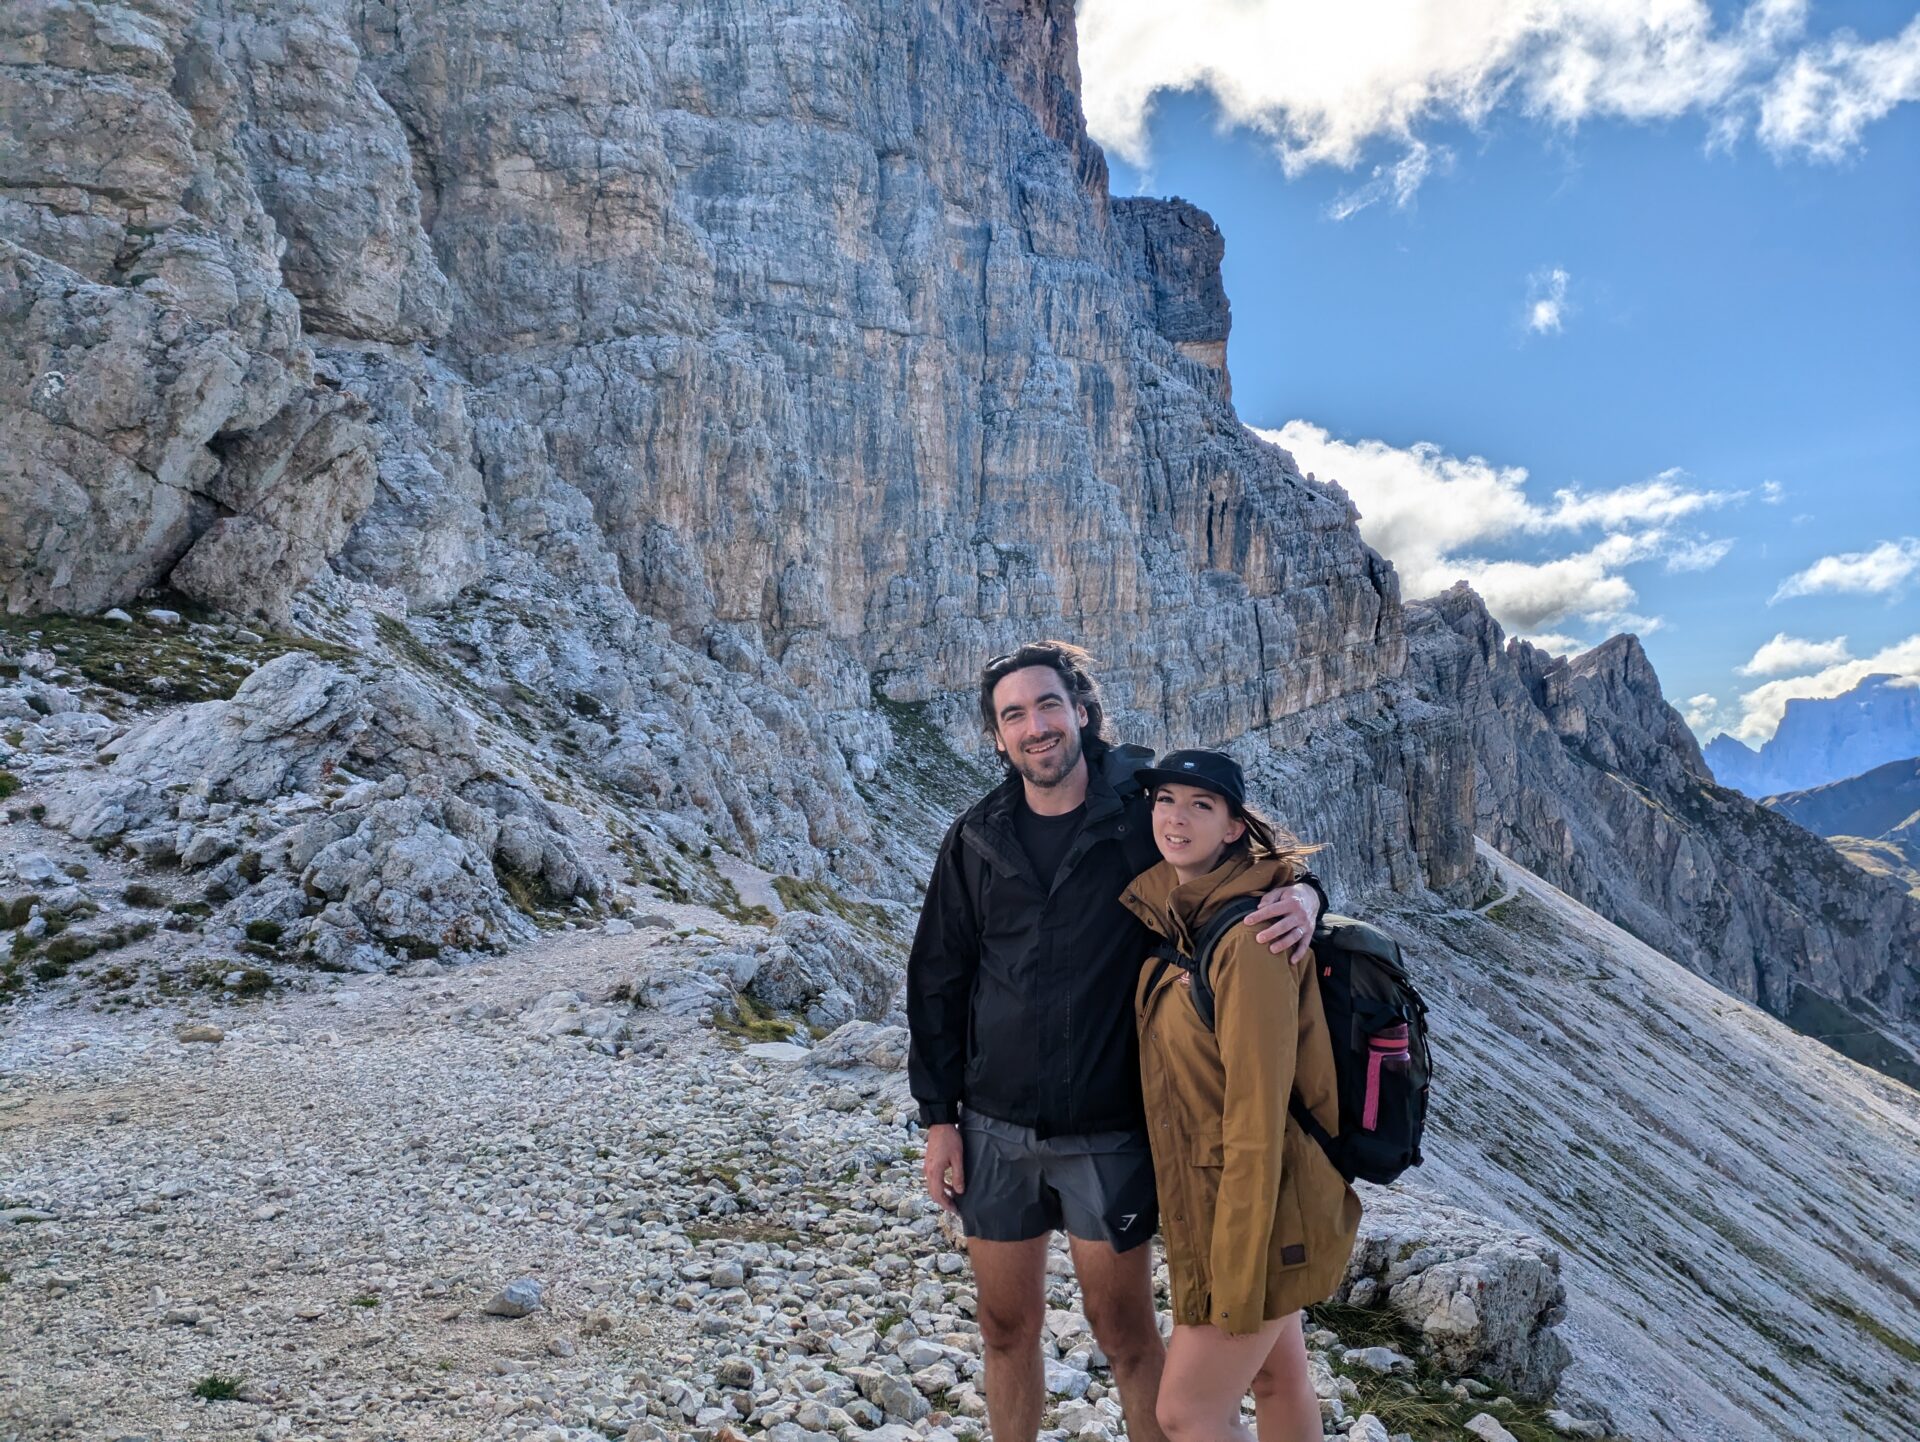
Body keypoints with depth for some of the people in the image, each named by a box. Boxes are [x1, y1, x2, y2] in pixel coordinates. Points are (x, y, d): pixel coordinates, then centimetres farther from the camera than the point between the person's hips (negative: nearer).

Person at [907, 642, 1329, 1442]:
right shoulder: (976, 839, 0)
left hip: (1109, 1135, -3)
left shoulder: (1145, 808, -8)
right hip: (996, 1131, 3)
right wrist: (938, 1116, 5)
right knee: (1007, 1328, 17)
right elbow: (938, 981, 6)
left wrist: (1302, 893, -28)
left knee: (1125, 1331, 12)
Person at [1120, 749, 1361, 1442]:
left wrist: (1237, 1280, -21)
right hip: (1203, 1193, 8)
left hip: (1258, 1206, -8)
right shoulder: (1177, 922, 3)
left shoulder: (1247, 941, -24)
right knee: (1278, 1378, 21)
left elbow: (1257, 1122, -25)